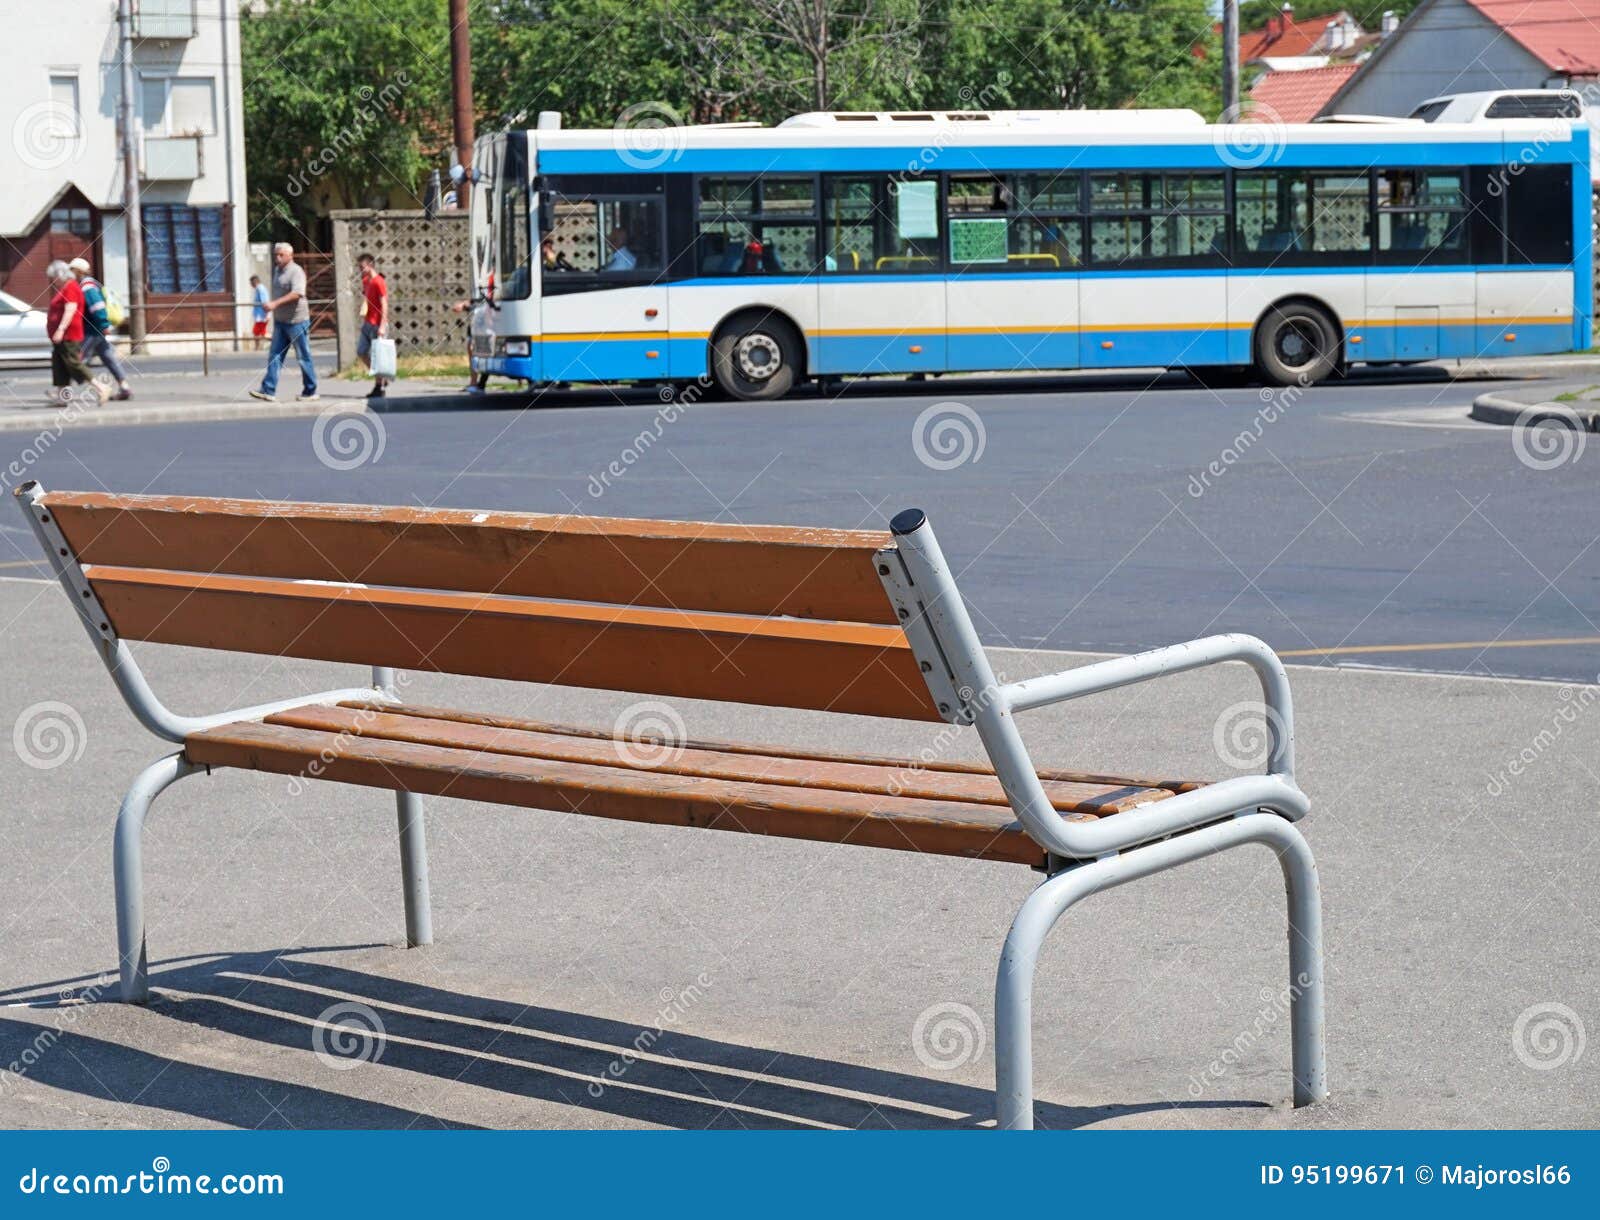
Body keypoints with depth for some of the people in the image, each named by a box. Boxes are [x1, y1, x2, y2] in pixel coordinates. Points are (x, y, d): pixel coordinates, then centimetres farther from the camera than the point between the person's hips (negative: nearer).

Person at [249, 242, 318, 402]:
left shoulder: (296, 271, -13)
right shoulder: (277, 270, 14)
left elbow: (297, 293, -27)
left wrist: (275, 303, -33)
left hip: (296, 321, -8)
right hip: (280, 321, 8)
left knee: (303, 357, 0)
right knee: (274, 356, 1)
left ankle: (311, 392, 9)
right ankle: (268, 391, -2)